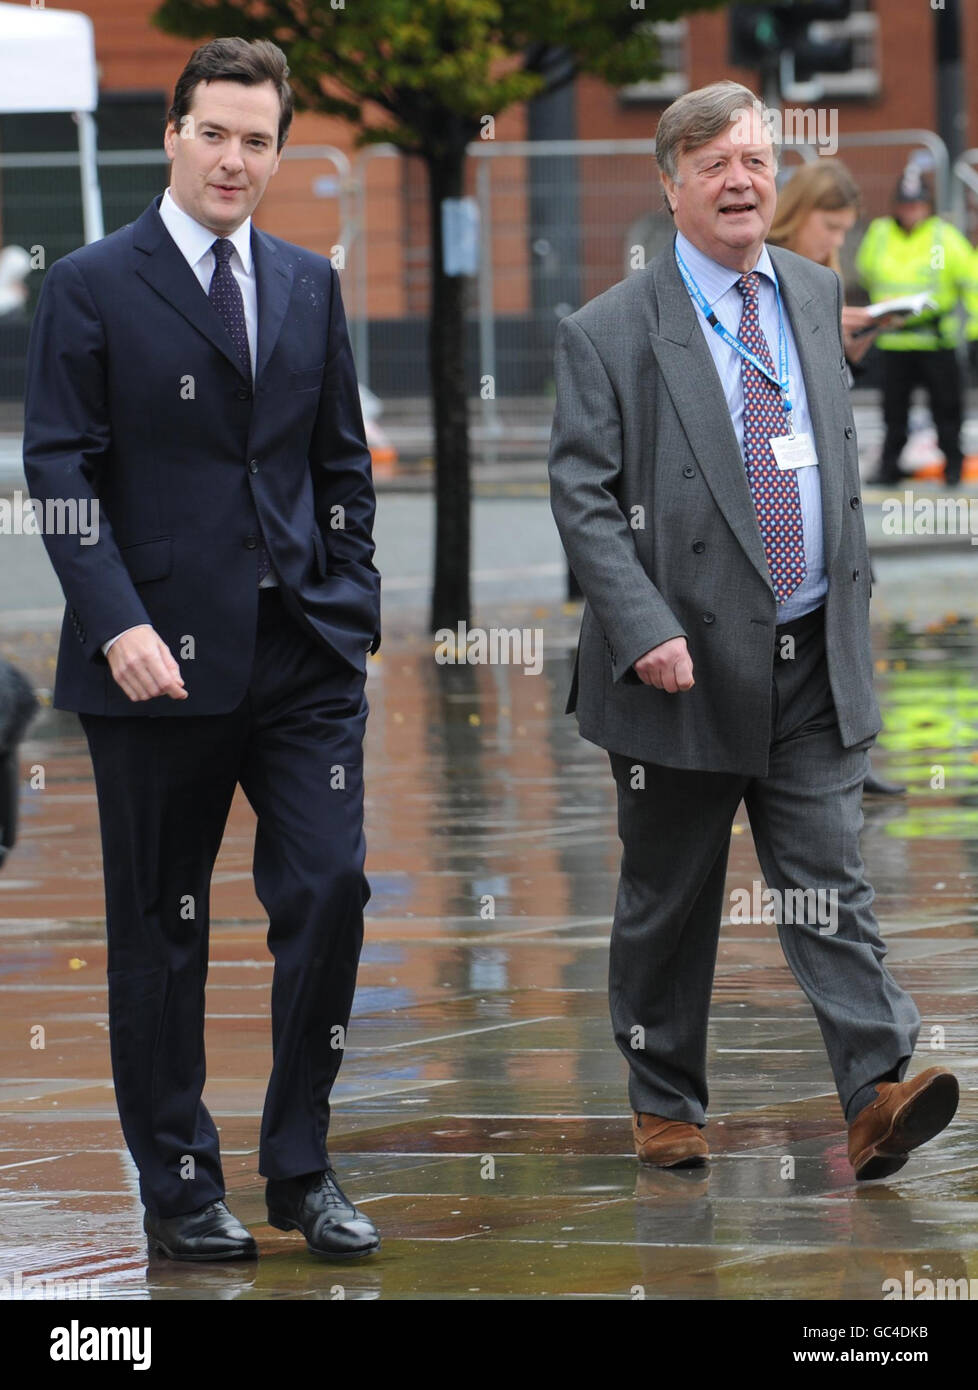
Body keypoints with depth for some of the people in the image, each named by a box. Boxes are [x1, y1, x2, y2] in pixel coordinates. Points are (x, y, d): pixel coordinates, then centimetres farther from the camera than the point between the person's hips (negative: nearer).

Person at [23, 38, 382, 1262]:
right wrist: (117, 623, -17)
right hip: (162, 657, -4)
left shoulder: (309, 286, 13)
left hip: (305, 655, 4)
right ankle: (180, 1193, 14)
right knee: (160, 929, 4)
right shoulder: (93, 287, -2)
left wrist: (353, 607, 7)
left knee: (330, 890, -5)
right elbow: (58, 469, -7)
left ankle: (300, 1169, 7)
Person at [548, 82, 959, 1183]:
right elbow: (582, 499, -10)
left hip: (813, 664, 3)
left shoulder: (816, 297, 11)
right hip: (684, 666, -3)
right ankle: (664, 1103, 21)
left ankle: (876, 1094, -13)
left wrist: (852, 595, 17)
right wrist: (645, 630, -20)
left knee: (829, 886, -4)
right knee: (667, 900, 8)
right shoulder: (607, 333, -6)